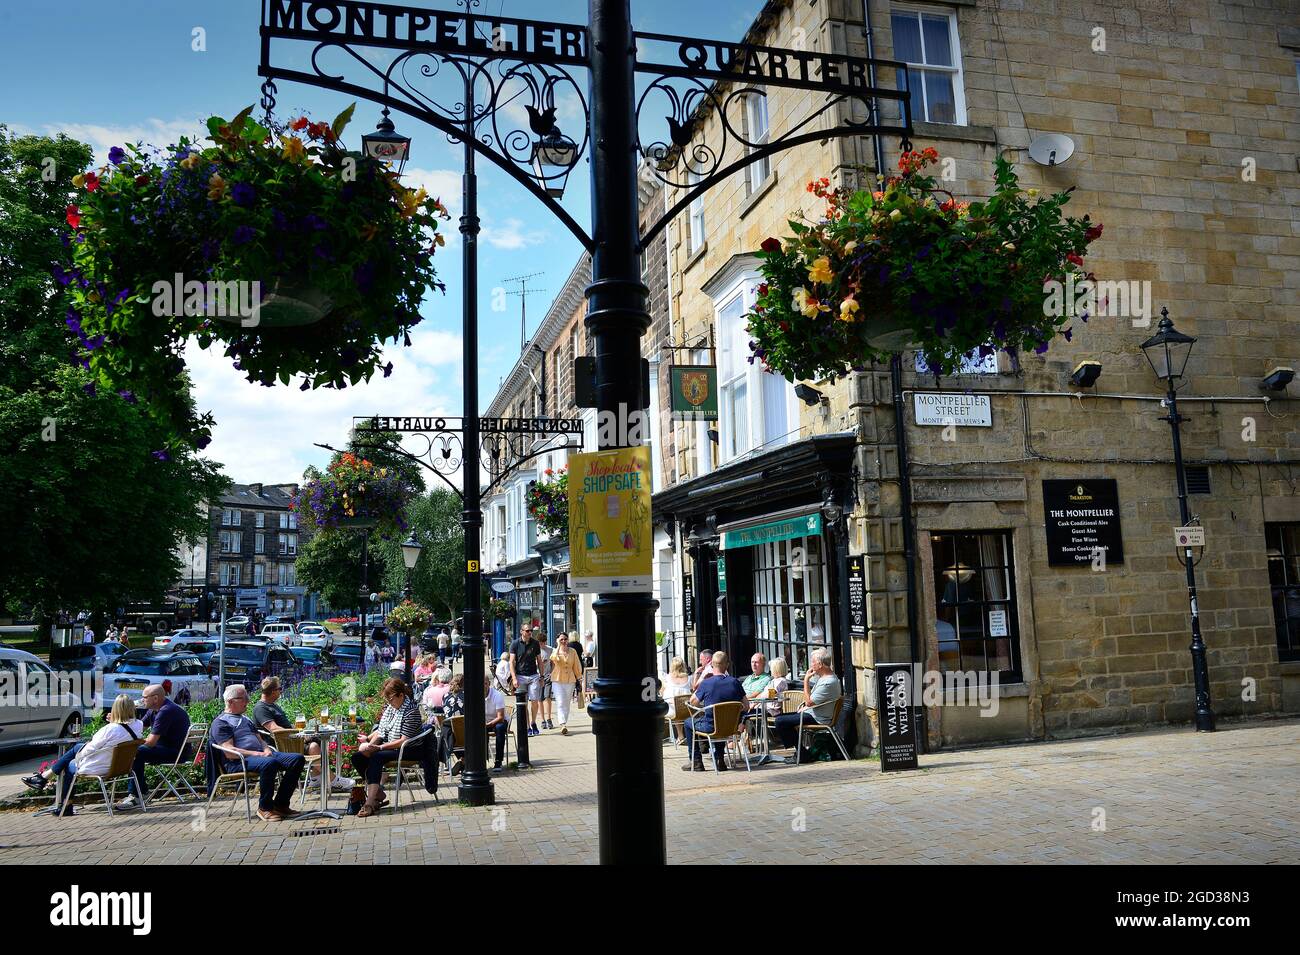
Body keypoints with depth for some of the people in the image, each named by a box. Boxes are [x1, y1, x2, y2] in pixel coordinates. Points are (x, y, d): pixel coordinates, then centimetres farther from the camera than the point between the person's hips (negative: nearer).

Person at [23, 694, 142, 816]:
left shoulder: (112, 728, -30)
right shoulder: (138, 725, -10)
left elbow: (91, 748, -16)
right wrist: (113, 721, -1)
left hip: (96, 768, -7)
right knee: (77, 747, 22)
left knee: (69, 766, 22)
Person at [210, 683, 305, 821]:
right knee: (269, 763, -39)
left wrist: (266, 749, 2)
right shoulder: (221, 722, 0)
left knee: (298, 758, -11)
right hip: (238, 762, -8)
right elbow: (230, 753, -12)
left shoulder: (246, 719, 28)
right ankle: (265, 808, -19)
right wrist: (256, 754, -18)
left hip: (261, 755, 8)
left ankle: (281, 804, -7)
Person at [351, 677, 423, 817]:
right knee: (357, 757, -9)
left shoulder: (411, 710, -16)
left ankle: (370, 803, -33)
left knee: (376, 757, -32)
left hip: (406, 751, -9)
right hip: (387, 747, 9)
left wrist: (380, 747, -23)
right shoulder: (389, 707, 10)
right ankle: (378, 794, -6)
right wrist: (371, 743, -11)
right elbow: (381, 731, 9)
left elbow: (404, 740, -20)